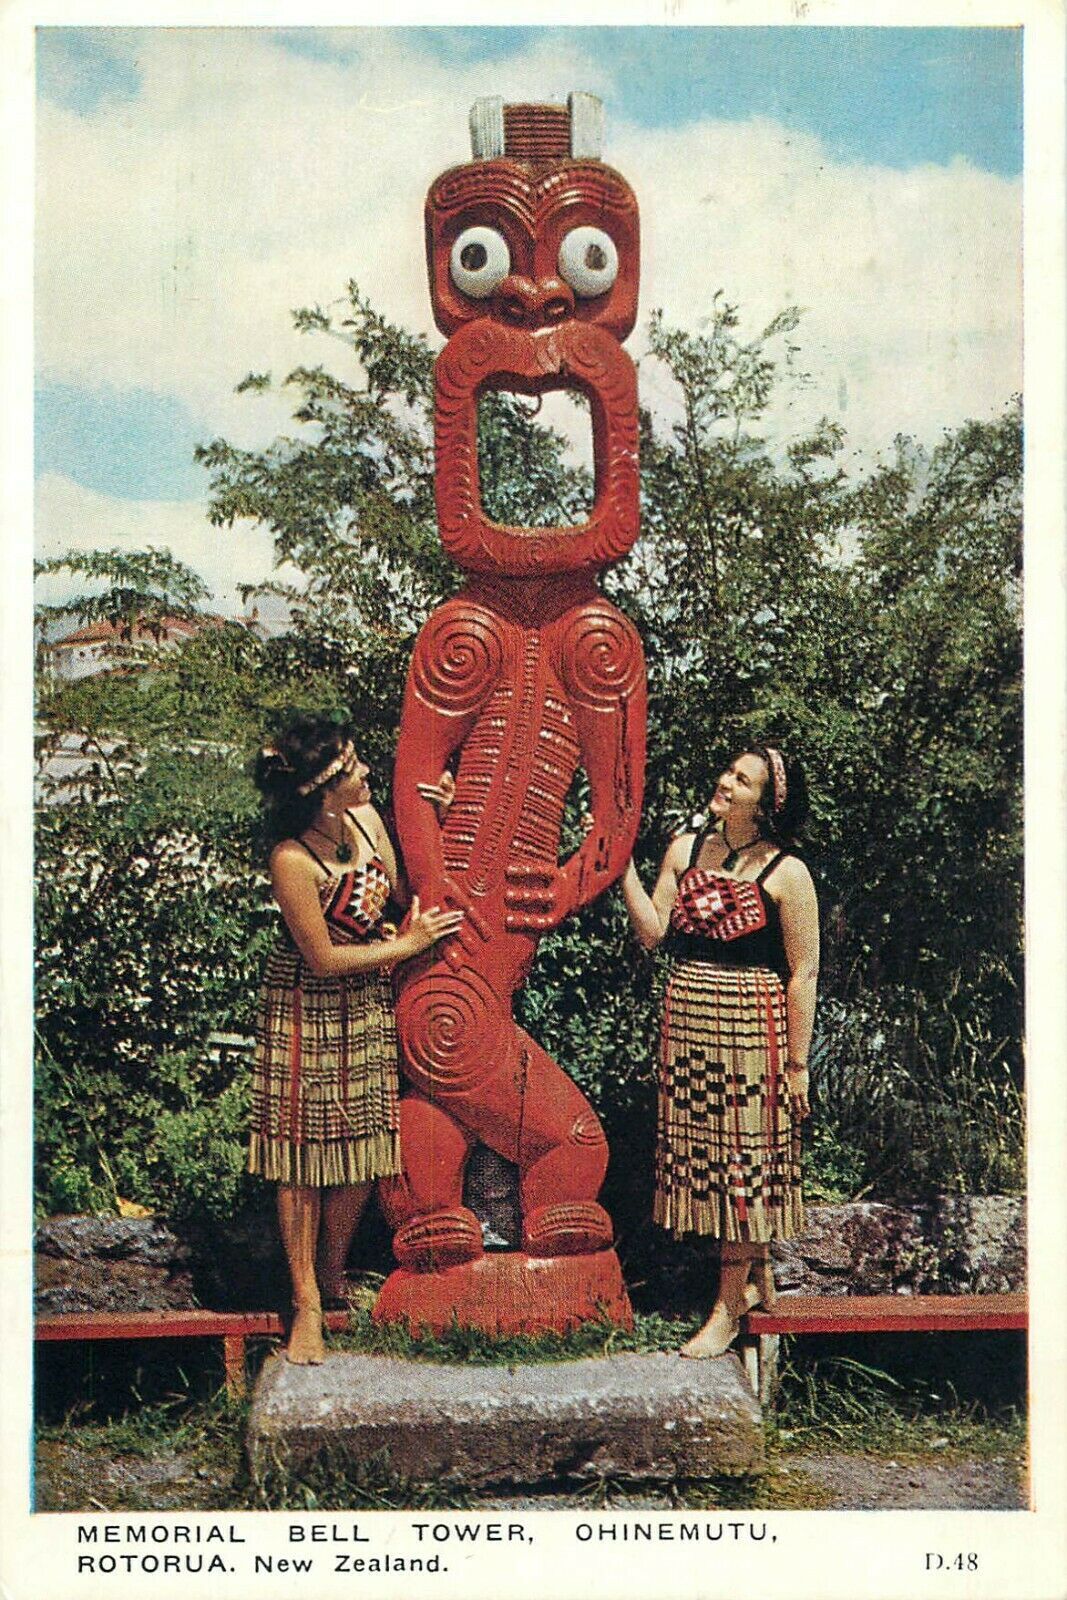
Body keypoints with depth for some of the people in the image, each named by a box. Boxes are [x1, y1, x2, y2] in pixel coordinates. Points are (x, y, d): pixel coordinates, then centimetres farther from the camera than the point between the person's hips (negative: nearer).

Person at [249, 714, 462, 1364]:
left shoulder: (366, 817, -6)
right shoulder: (292, 860, -25)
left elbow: (405, 887, 9)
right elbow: (323, 958, -18)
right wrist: (408, 944, -10)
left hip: (370, 1005, 6)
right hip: (309, 1011, -6)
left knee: (364, 1149, 10)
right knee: (306, 1154, 3)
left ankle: (334, 1277, 31)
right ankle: (306, 1304, 16)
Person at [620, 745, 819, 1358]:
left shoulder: (786, 872, -9)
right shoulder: (686, 849, 6)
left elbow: (803, 974, -8)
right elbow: (653, 932, 1)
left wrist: (798, 1064, -9)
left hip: (752, 1028, -6)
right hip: (687, 1024, 6)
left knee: (744, 1155, 2)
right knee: (698, 1147, 11)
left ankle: (730, 1305, 14)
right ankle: (758, 1277, 29)